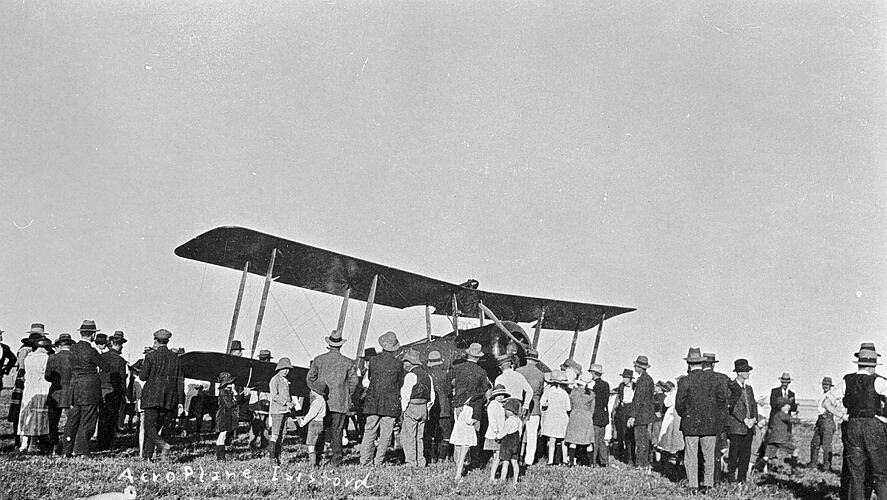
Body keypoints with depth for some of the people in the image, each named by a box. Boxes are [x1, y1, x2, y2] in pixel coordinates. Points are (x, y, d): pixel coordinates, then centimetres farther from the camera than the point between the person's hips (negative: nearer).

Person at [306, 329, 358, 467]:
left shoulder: (318, 360, 1)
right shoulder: (348, 362, -1)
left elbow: (310, 378, 5)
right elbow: (354, 381, 1)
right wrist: (347, 394, 15)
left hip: (322, 400, 1)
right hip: (340, 402, -1)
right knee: (337, 430, 4)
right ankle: (336, 458, 2)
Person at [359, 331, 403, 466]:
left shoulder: (373, 360, 0)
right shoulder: (398, 363, -5)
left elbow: (368, 378, 12)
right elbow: (400, 383, 6)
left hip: (373, 402, 2)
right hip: (391, 404, -2)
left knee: (369, 432, 8)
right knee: (385, 434, 4)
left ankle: (364, 461, 7)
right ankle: (378, 462, 5)